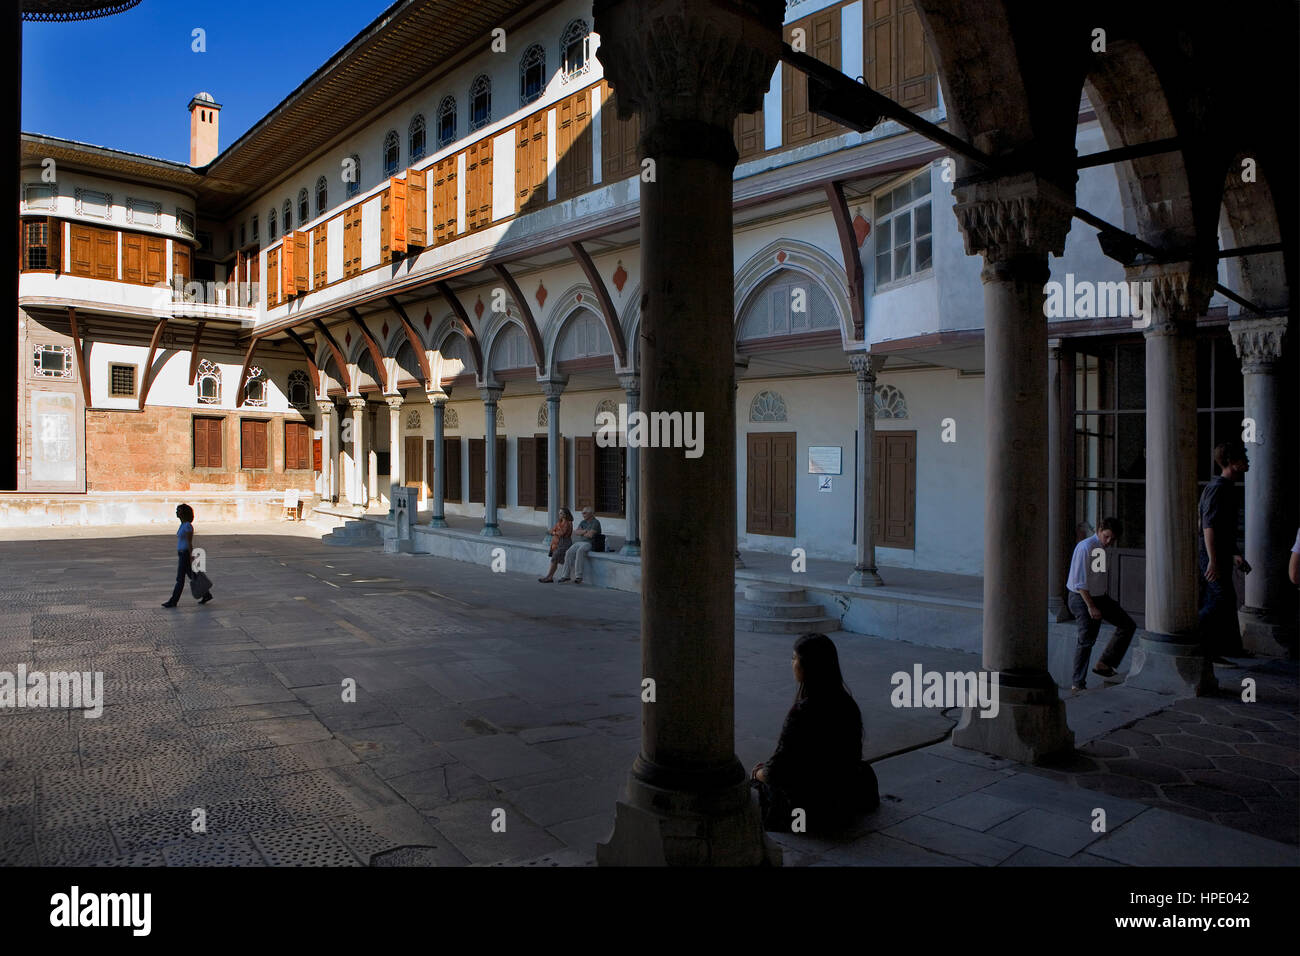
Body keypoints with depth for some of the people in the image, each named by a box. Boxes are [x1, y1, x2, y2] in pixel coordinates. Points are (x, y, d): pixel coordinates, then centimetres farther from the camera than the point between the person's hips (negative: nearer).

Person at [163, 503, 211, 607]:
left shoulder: (188, 526, -18)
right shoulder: (183, 525, 12)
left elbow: (190, 543, -20)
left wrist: (191, 558, -19)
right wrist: (179, 557, 23)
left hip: (186, 555, -10)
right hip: (182, 554, 10)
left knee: (180, 579, -2)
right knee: (193, 577, 14)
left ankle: (173, 601, 6)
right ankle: (206, 595, 20)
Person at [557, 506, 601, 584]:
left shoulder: (596, 522, -3)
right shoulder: (583, 522, 21)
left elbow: (590, 535, -16)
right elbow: (576, 533, 10)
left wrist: (581, 533, 3)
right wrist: (585, 531, -7)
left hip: (589, 543, -7)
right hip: (579, 542, 7)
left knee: (579, 551, -36)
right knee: (569, 553, -20)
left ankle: (578, 576, -34)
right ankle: (565, 575, -16)